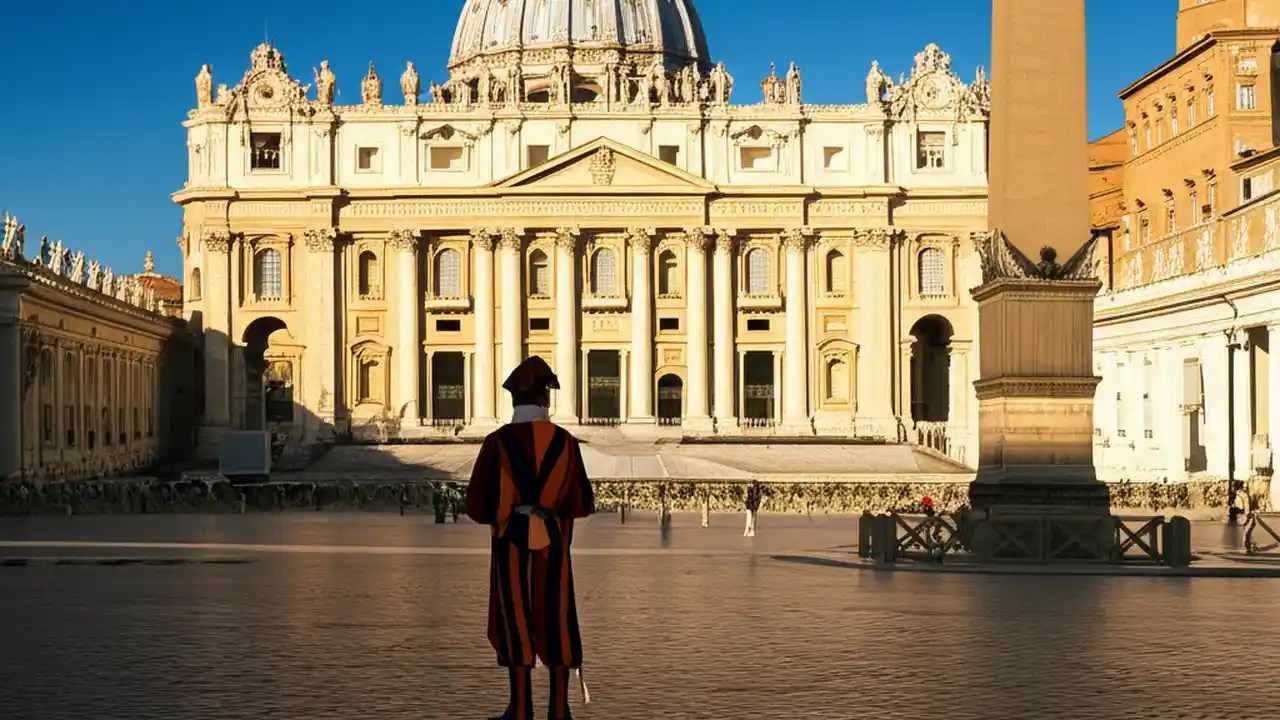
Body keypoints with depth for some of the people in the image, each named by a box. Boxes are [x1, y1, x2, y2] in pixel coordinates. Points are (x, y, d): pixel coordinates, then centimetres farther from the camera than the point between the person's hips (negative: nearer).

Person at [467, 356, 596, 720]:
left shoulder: (498, 442, -8)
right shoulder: (565, 441, -4)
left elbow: (477, 505, -5)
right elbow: (582, 503, -1)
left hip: (511, 544, -1)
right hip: (553, 544, 1)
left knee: (515, 623, 5)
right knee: (556, 622, 7)